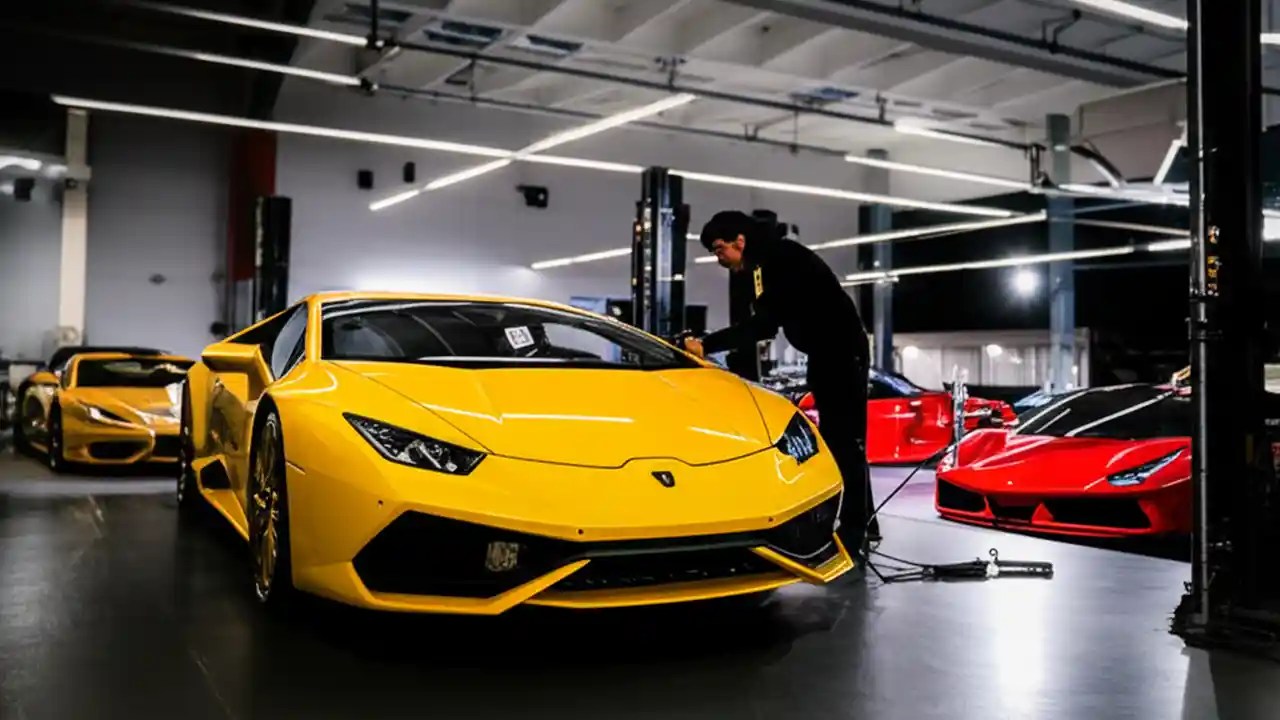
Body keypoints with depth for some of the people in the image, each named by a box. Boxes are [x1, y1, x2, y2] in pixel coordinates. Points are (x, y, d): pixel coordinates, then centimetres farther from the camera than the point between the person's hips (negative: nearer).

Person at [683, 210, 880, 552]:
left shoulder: (781, 259, -20)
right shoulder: (768, 263, 11)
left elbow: (762, 324, -27)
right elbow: (766, 324, 14)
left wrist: (707, 345, -27)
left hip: (843, 353, -11)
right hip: (827, 355, 11)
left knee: (846, 440, -12)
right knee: (835, 438, 15)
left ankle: (855, 529, -10)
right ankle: (862, 523, 24)